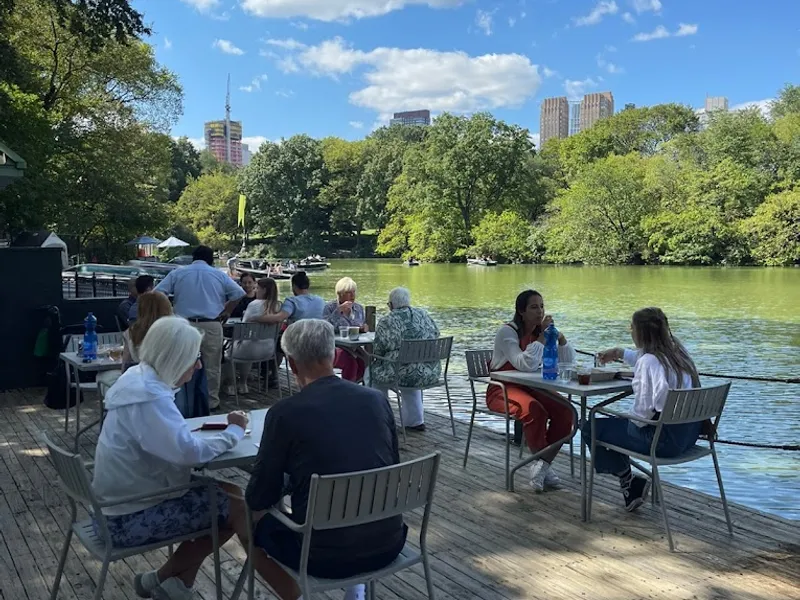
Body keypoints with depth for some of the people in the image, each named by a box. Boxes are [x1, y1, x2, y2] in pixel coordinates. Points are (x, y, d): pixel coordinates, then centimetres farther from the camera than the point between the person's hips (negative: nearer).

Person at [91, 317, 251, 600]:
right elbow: (188, 450, -35)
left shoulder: (139, 377, 4)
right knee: (237, 506, -6)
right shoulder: (149, 396, -27)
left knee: (226, 491, 10)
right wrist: (234, 431, -18)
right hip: (130, 517, -10)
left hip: (124, 500, 10)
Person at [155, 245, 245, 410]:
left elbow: (158, 293, 3)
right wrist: (226, 312, 10)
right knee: (211, 366, 6)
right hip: (211, 325, 0)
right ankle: (211, 402, 12)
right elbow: (238, 293, 4)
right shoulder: (219, 274, 10)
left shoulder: (177, 273, 10)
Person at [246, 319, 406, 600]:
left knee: (259, 528, 25)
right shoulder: (377, 399, 0)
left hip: (327, 555, -3)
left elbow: (258, 499, -4)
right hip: (388, 544, 4)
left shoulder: (284, 412, -12)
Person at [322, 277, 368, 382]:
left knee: (366, 361, -28)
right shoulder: (330, 307, -1)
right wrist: (339, 310, -20)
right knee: (350, 363, -36)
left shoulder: (359, 308, 15)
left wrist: (364, 327, 3)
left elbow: (363, 325, 27)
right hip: (335, 347, -5)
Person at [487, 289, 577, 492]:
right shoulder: (507, 332, -15)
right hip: (502, 389, -6)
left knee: (565, 411, -18)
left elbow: (569, 361, 5)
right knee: (534, 410, -35)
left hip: (530, 387, 7)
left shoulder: (541, 331, 6)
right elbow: (526, 365, -29)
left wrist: (561, 338, -13)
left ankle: (542, 464, -9)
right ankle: (543, 465, -16)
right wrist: (542, 337, -26)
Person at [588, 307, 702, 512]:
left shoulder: (648, 361, -19)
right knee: (619, 422, 29)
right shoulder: (676, 349, 7)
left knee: (590, 428, 0)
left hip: (665, 440, -9)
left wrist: (631, 420, -1)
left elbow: (644, 409, -22)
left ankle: (629, 483, 13)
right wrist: (620, 353, 35)